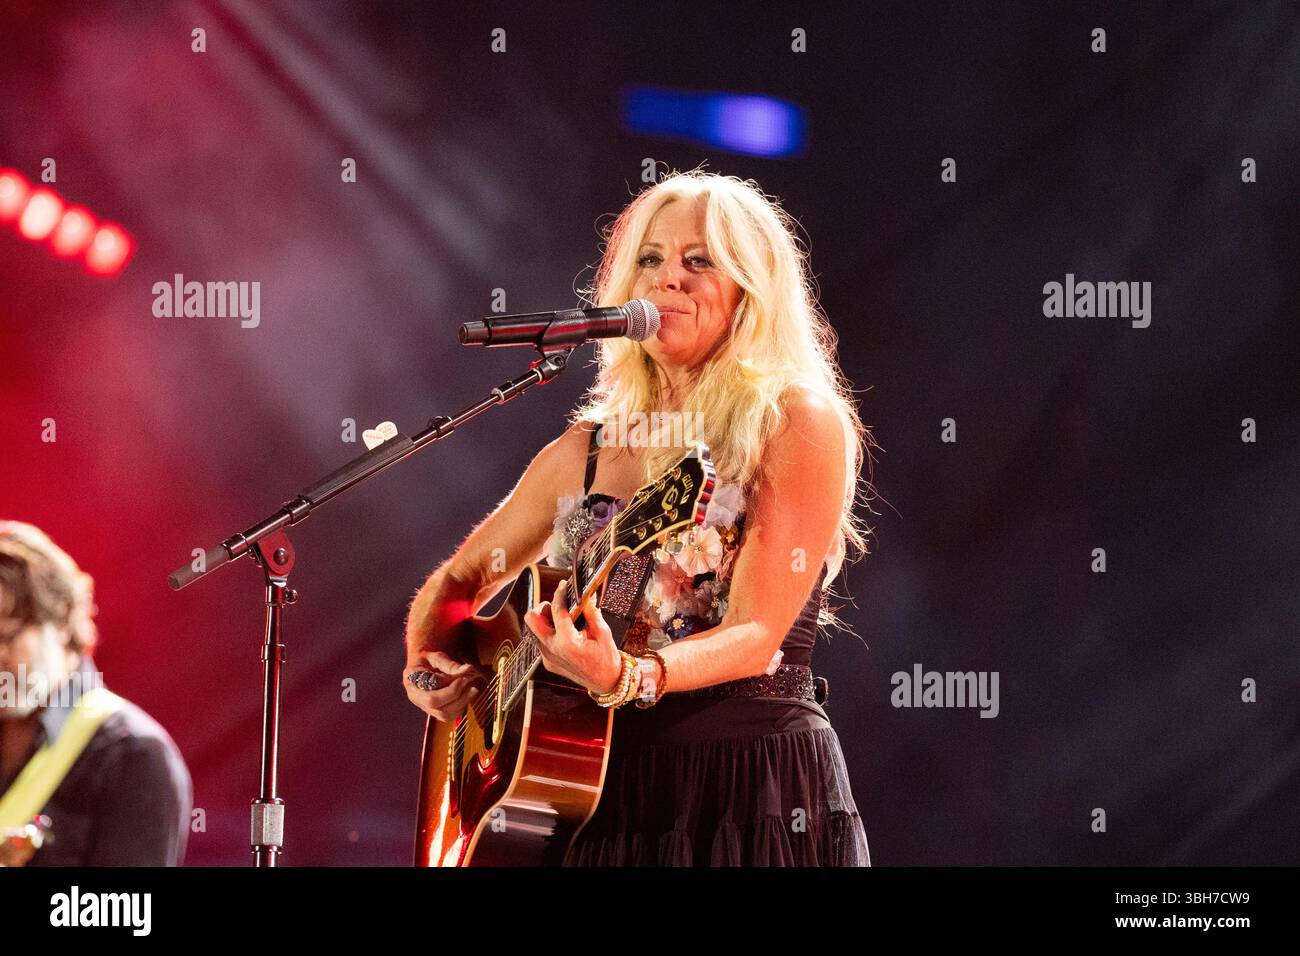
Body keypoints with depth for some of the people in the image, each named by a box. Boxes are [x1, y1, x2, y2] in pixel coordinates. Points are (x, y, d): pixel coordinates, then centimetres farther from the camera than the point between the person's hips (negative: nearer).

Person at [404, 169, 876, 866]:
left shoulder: (801, 423, -3)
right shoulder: (586, 449, 12)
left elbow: (758, 637, -11)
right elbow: (459, 580, 24)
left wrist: (625, 678, -27)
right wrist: (426, 661, 4)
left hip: (753, 787, -4)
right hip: (602, 791, 4)